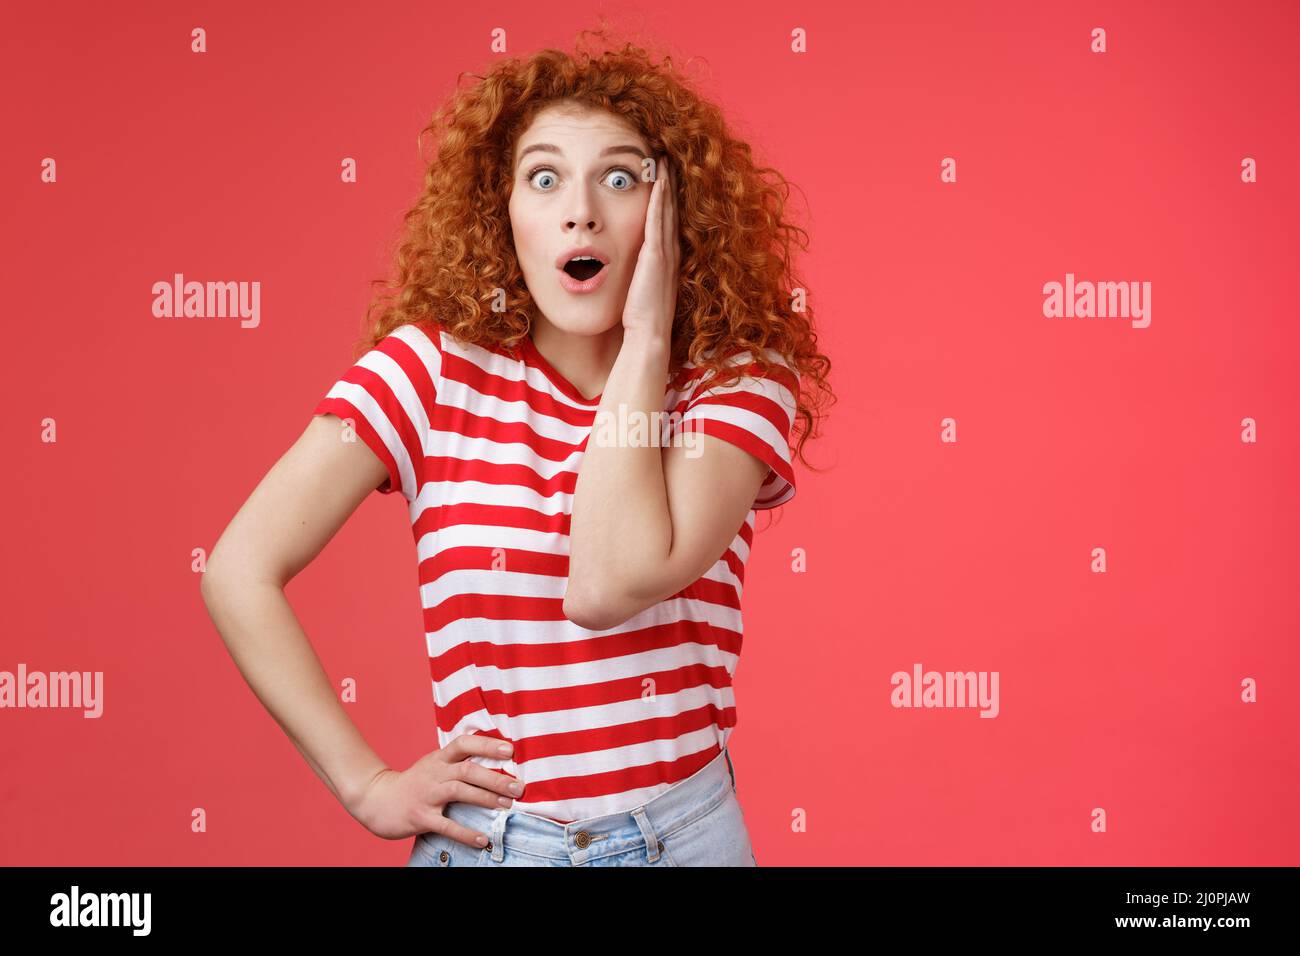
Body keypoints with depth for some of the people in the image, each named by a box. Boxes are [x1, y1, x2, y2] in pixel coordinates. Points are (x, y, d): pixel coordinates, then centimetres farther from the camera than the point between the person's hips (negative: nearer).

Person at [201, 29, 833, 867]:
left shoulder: (739, 385, -8)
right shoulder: (435, 366, -7)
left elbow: (608, 588, -25)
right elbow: (242, 570, -9)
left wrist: (645, 341, -18)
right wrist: (368, 785, -9)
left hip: (685, 835, 0)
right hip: (486, 839, 0)